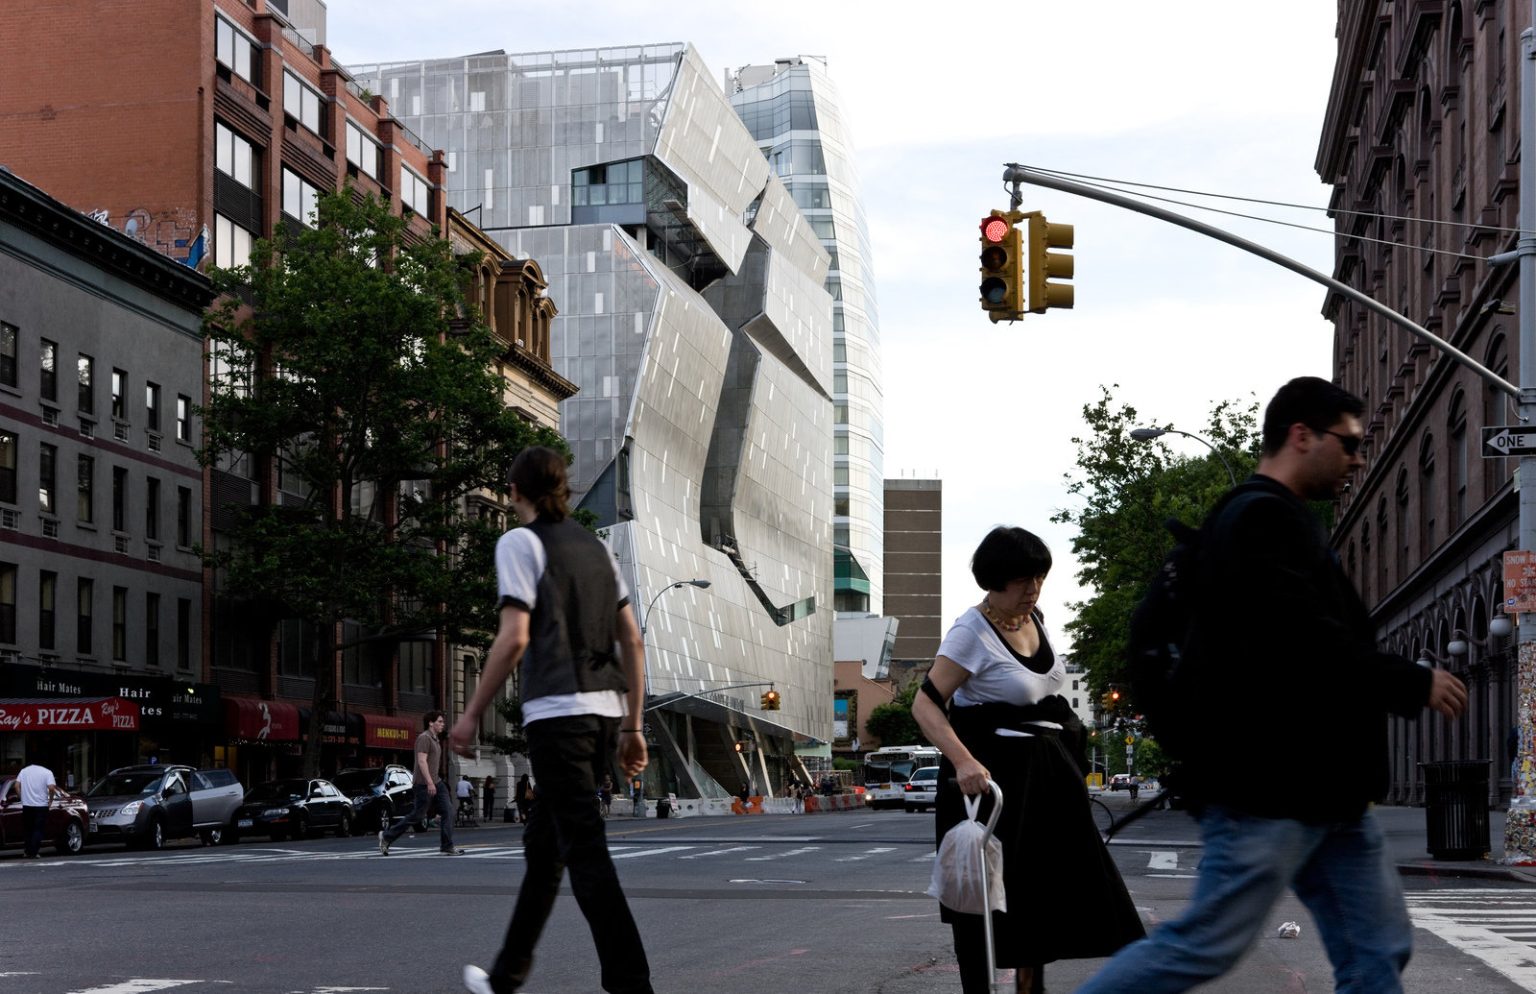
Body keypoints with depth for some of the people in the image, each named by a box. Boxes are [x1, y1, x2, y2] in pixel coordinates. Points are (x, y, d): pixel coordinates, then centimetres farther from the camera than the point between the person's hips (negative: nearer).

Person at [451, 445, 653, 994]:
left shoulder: (520, 542, -3)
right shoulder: (595, 546, 17)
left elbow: (514, 637, -13)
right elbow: (632, 641, 13)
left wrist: (472, 714, -6)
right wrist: (634, 727, 16)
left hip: (558, 712, -7)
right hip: (607, 711, 7)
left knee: (586, 852, -8)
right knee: (543, 844, 17)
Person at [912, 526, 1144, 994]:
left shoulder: (1034, 618, 6)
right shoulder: (971, 632, -18)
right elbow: (926, 704, -24)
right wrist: (963, 762, -37)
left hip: (1044, 770, 8)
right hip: (989, 772, -8)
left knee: (1047, 882, 11)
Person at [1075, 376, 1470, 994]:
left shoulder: (1282, 522, 21)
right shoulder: (1264, 519, -13)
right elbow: (1302, 642, -23)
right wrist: (1414, 685, -15)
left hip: (1323, 792, 11)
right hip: (1269, 787, -11)